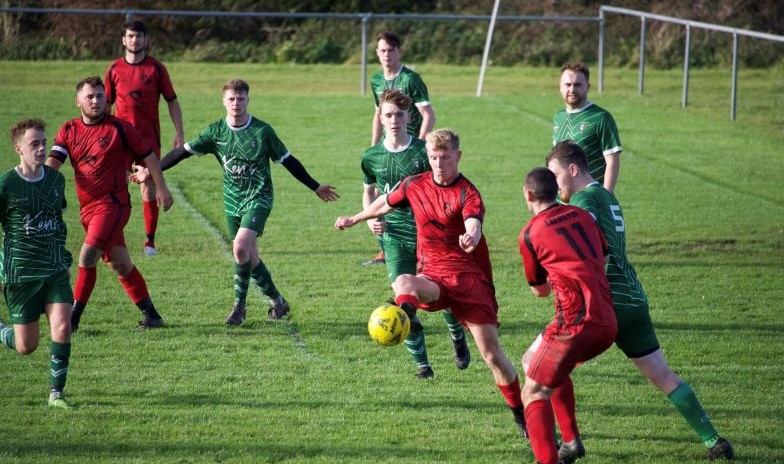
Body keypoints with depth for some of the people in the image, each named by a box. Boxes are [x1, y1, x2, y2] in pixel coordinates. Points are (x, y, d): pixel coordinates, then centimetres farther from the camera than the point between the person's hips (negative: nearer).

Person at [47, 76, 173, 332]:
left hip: (113, 203, -6)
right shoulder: (68, 131, 6)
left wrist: (161, 188, 4)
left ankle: (73, 319, -13)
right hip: (87, 207, 6)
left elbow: (148, 155, 3)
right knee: (119, 263, 12)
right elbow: (53, 162, -6)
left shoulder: (119, 127, -5)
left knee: (87, 256, -17)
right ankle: (150, 315, 23)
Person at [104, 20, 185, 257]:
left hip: (149, 136, -1)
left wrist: (179, 133, -3)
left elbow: (172, 101, 4)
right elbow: (106, 104, 13)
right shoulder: (114, 69, 5)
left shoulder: (156, 68, 1)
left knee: (149, 187, -1)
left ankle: (150, 241, 6)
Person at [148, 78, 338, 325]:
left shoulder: (262, 131, -10)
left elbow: (288, 160, -1)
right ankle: (278, 303, 26)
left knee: (241, 247, -22)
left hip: (258, 198, -4)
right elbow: (183, 151, 2)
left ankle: (239, 305, -9)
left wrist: (315, 187, 3)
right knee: (250, 257, 9)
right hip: (233, 200, 5)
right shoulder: (215, 132, -2)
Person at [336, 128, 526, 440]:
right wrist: (354, 220, 42)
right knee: (403, 283, -34)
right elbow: (385, 203, 27)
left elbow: (474, 226, -31)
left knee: (492, 354, -8)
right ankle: (406, 315, -68)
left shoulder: (467, 193, -9)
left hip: (470, 276, -4)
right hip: (432, 275, 4)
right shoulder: (415, 185, 5)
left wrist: (471, 237, -56)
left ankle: (521, 415, 10)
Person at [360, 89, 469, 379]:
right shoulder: (372, 157, 2)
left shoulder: (424, 151, -7)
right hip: (394, 238, 2)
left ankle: (458, 339, 35)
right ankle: (421, 363, 6)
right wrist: (371, 218, 3)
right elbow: (369, 191, 21)